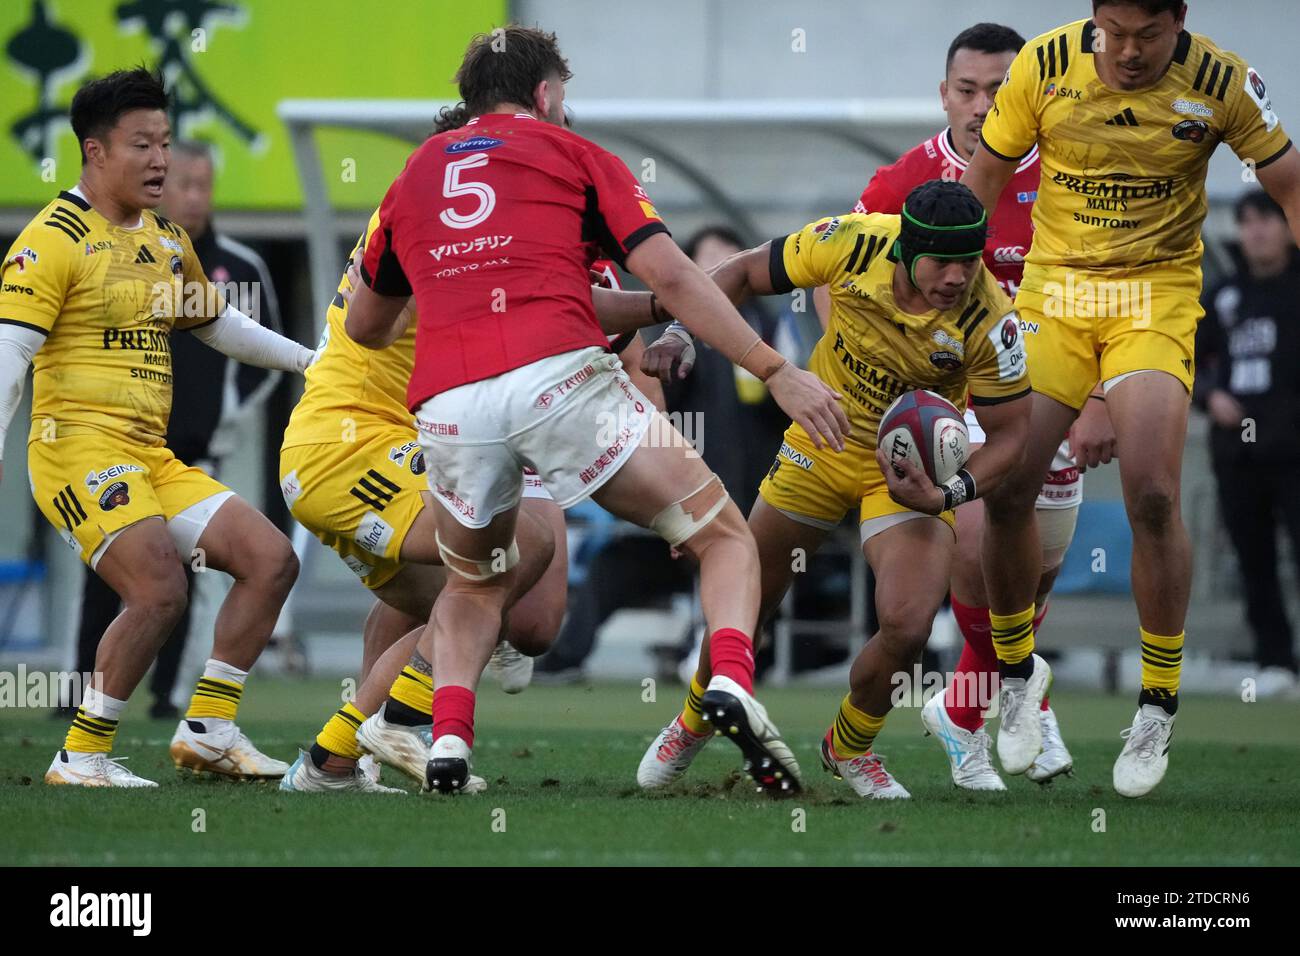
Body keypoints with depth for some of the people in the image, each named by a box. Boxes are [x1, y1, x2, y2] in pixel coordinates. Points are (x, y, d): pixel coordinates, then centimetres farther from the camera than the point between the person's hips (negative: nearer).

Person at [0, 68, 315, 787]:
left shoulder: (167, 241, 16)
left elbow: (218, 325, 33)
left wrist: (310, 359, 30)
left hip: (151, 459, 9)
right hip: (79, 449, -9)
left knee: (270, 559, 2)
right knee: (159, 590, -25)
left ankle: (208, 729, 7)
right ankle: (81, 757, -13)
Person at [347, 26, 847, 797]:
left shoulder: (414, 175, 26)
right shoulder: (572, 154, 17)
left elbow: (365, 326, 37)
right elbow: (670, 277, 4)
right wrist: (775, 371, 4)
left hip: (447, 407, 3)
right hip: (560, 377, -3)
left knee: (475, 586, 29)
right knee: (723, 536, 10)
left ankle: (448, 739, 5)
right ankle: (732, 683, -18)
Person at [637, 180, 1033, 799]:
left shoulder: (989, 321, -29)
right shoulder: (852, 242, -25)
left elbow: (1009, 432, -18)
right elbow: (746, 273, -6)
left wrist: (948, 494, -33)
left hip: (913, 469, -2)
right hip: (823, 443, 2)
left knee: (907, 626, -20)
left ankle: (849, 746, 12)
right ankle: (694, 722, 42)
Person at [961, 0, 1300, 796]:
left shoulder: (1219, 82, -10)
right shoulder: (1045, 65, -7)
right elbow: (987, 172, 6)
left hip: (1158, 297, -2)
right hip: (1053, 290, 2)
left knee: (1152, 496, -18)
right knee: (1007, 491, -8)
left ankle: (1159, 706, 0)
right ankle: (1018, 672, 18)